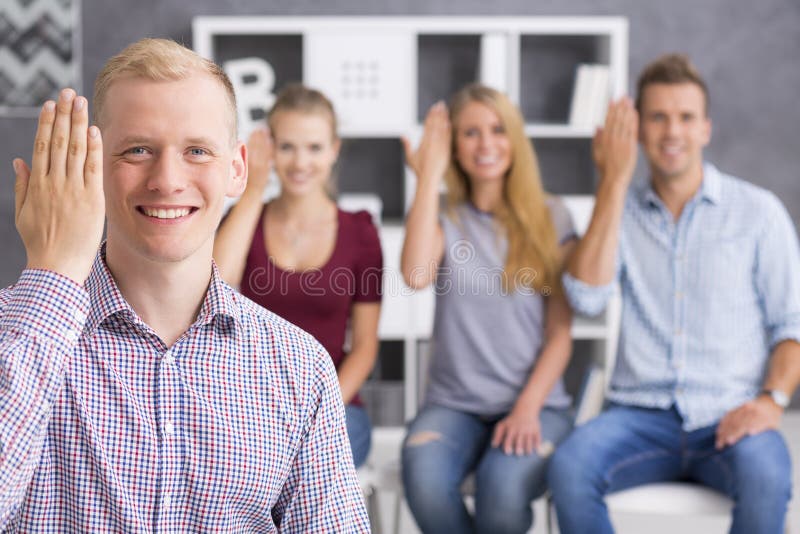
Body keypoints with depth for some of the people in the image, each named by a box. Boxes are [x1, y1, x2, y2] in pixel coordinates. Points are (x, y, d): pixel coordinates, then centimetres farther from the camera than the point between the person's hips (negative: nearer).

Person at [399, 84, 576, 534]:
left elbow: (561, 333, 1)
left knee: (503, 488, -35)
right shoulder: (446, 220, 8)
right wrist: (429, 177, -9)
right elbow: (416, 275, -16)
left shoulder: (551, 218, 6)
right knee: (422, 477, -33)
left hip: (537, 404, -1)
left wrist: (527, 409, -13)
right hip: (454, 404, 1)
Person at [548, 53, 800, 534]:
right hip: (641, 415, 2)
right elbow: (586, 298, -6)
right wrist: (614, 182, -6)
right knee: (568, 467, -29)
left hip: (729, 418, -1)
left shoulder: (758, 210, 6)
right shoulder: (619, 208, 11)